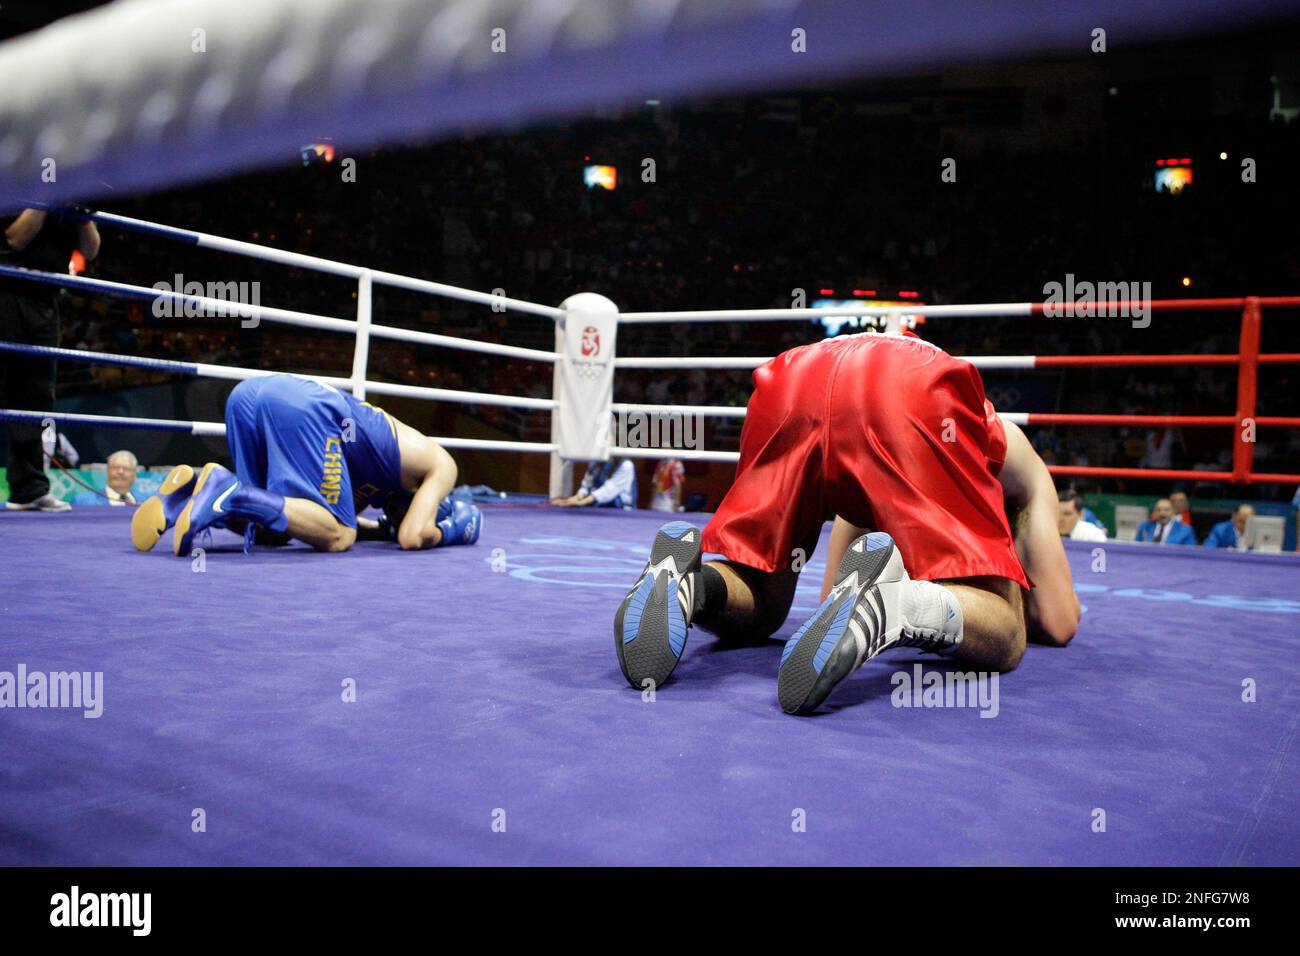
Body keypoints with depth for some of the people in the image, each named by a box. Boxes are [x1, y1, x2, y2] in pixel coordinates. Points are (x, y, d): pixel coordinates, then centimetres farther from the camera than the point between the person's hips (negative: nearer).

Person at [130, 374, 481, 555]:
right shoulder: (443, 465, 16)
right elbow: (413, 538, 2)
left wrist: (386, 529, 33)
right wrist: (450, 533, 21)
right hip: (302, 406, -8)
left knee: (276, 523, 22)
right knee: (338, 537, -5)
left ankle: (192, 490, -2)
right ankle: (228, 492, -22)